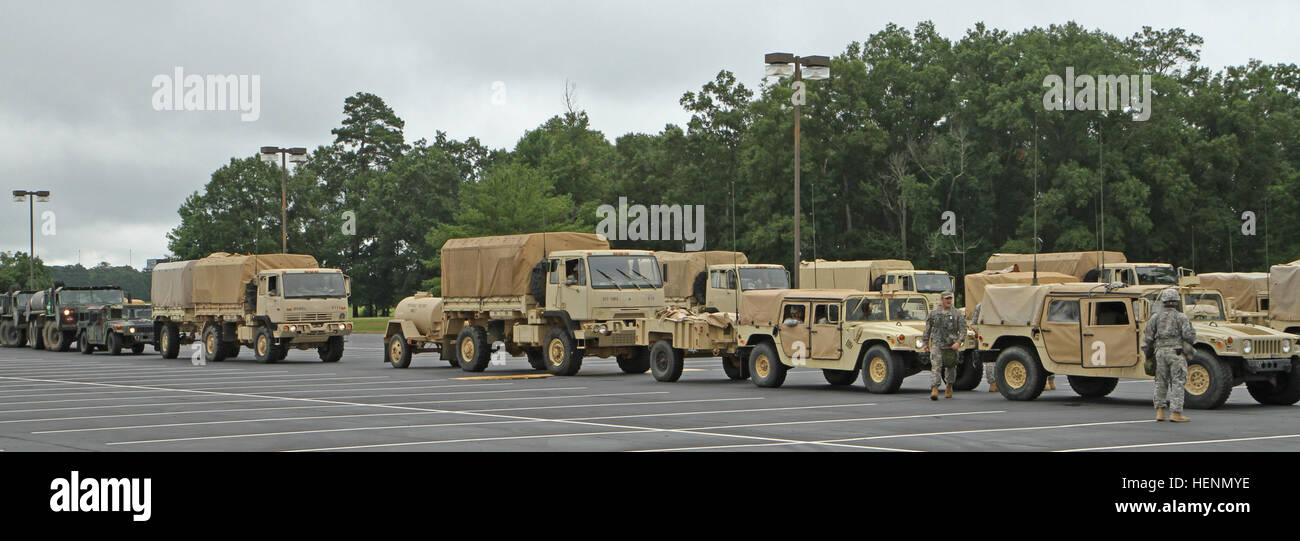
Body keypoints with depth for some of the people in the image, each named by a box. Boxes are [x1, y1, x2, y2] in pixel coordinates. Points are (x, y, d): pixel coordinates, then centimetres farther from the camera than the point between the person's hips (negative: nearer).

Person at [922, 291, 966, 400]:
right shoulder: (934, 313, 7)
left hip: (951, 346, 1)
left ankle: (949, 387, 33)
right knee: (935, 367, -14)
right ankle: (934, 389, -20)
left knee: (951, 367, 12)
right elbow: (927, 329, 14)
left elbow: (963, 330, -1)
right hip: (936, 344, -1)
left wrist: (959, 342, -16)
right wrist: (925, 343, 10)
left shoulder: (957, 314, 3)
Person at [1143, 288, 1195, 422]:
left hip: (1160, 352, 4)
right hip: (1176, 351, -4)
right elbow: (1188, 335, -9)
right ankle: (1175, 413, -7)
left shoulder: (1156, 317, 8)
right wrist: (1192, 340, 13)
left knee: (1161, 382, 13)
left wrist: (1147, 353, 13)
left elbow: (1147, 335, 5)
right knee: (1177, 383, -1)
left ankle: (1160, 412, 10)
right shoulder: (1181, 317, -3)